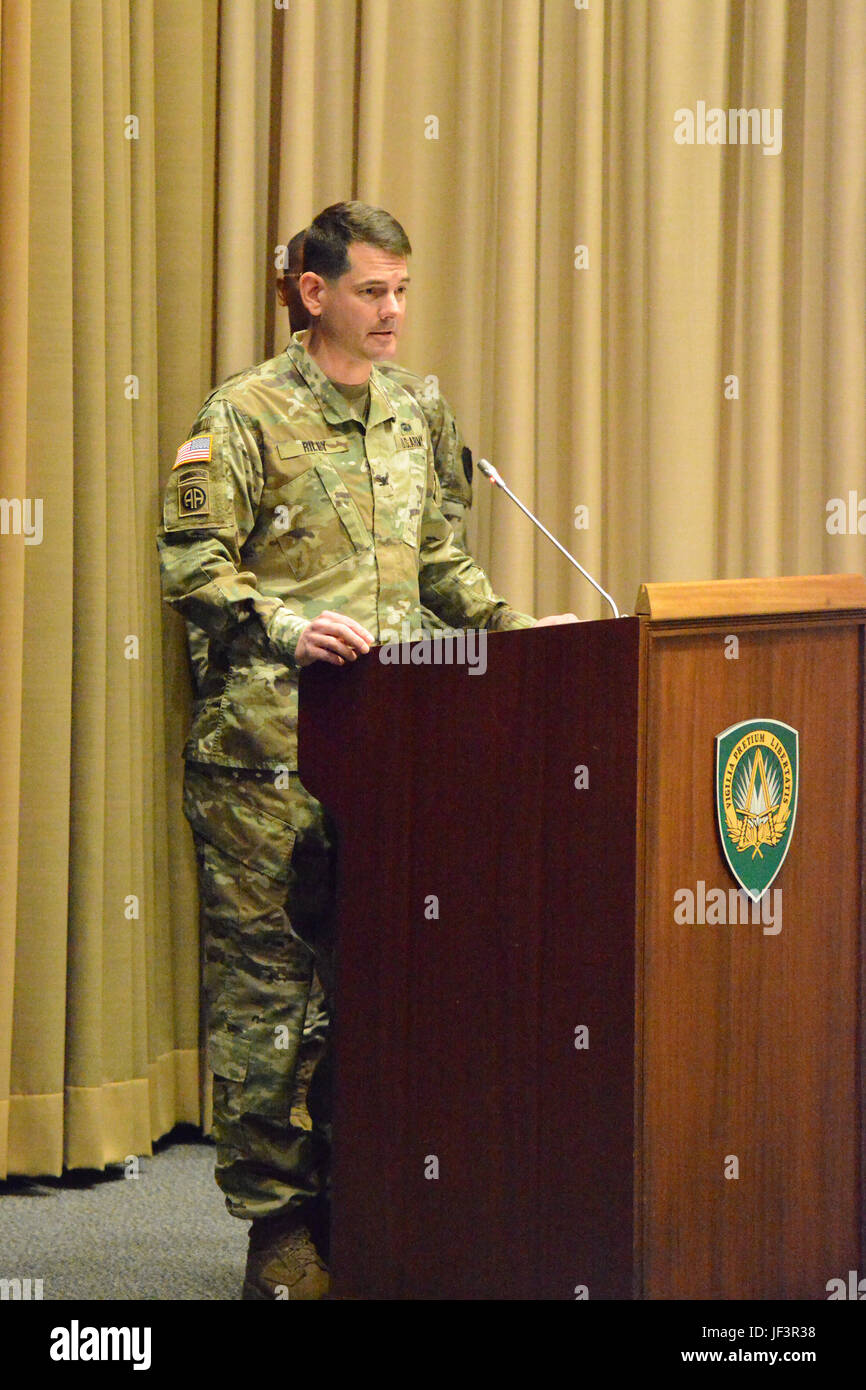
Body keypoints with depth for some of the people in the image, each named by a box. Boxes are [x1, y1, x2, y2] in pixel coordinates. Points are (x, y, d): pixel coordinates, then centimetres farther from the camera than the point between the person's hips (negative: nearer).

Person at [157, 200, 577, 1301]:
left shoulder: (405, 417, 17)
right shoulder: (247, 414, -6)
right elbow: (192, 561, -11)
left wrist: (508, 623, 12)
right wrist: (289, 628, -23)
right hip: (267, 745, -7)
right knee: (263, 979, -3)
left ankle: (350, 1199, 18)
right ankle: (278, 1226, 2)